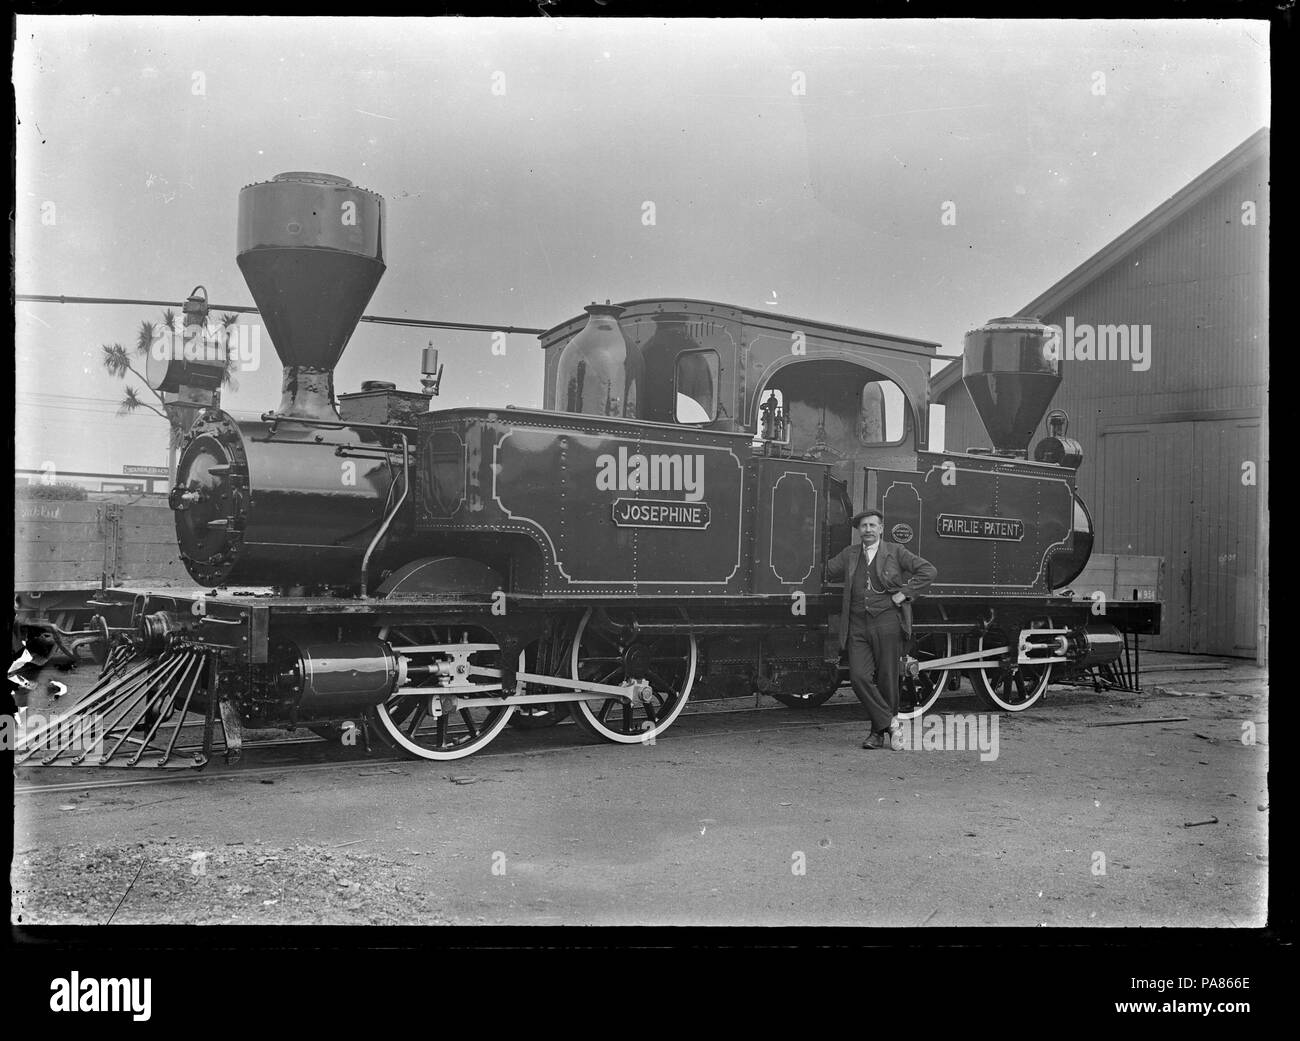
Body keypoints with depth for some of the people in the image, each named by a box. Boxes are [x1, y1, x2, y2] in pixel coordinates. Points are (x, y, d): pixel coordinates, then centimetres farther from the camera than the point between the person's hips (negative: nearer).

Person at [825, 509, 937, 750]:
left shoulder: (895, 552, 5)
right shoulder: (849, 554, 15)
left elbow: (928, 571, 0)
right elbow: (826, 572, 18)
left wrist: (904, 593, -6)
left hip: (887, 624, -3)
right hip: (857, 626, 3)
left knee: (886, 680, 2)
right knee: (859, 677, -11)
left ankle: (879, 732, 13)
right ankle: (892, 723, -1)